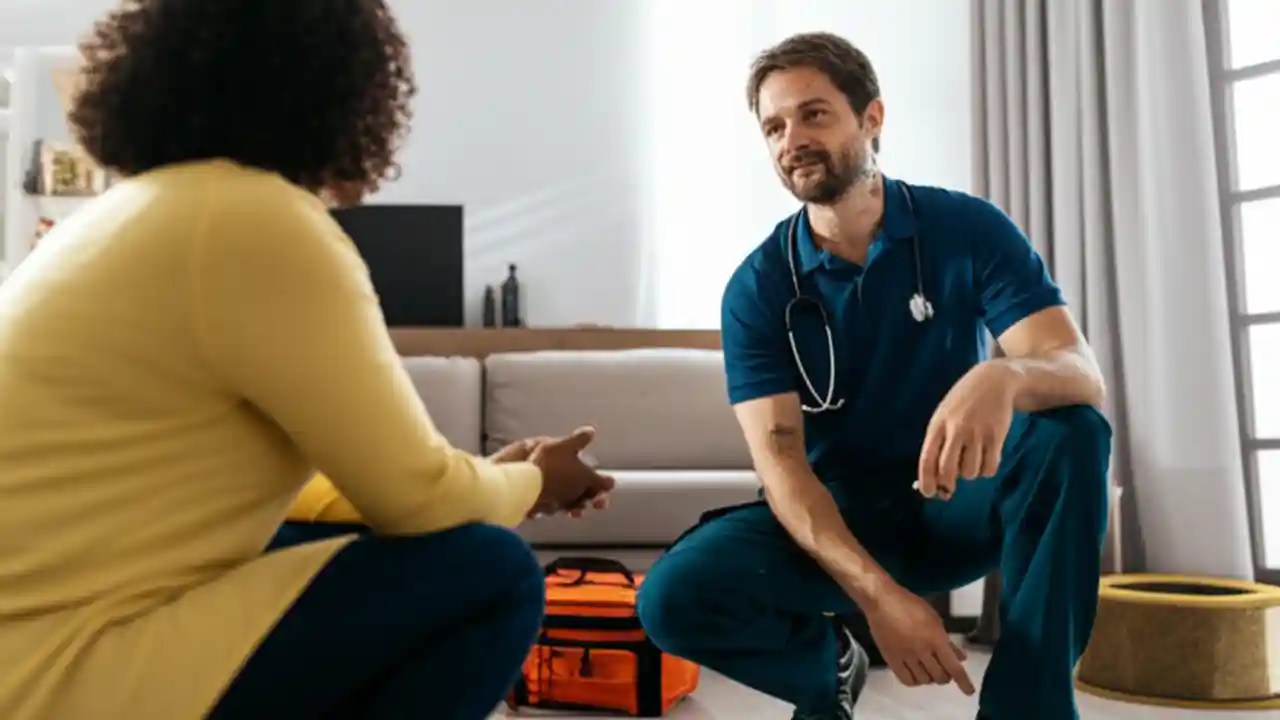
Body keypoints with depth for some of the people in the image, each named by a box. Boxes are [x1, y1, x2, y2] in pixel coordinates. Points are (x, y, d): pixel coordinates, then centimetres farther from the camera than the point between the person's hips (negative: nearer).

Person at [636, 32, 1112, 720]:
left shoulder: (968, 229, -8)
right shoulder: (757, 286, -9)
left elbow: (1081, 372, -19)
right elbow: (780, 462, -17)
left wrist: (1003, 377, -45)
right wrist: (876, 593, -32)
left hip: (960, 500, 0)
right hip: (838, 514, 0)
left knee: (1069, 432, -30)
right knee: (675, 597, -24)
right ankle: (827, 664, 9)